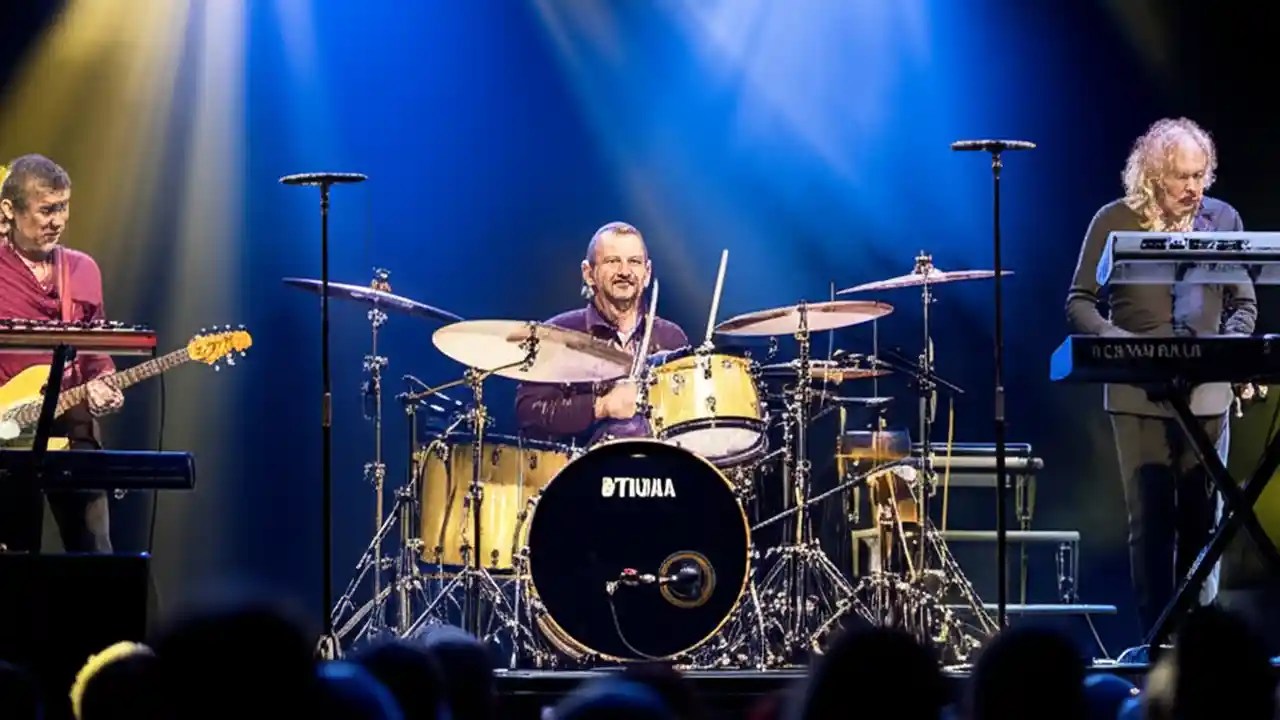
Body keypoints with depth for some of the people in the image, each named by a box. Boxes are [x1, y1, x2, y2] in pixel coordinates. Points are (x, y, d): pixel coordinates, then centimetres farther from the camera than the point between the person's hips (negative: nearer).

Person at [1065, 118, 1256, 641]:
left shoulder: (1223, 220, 5)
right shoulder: (1114, 222, -2)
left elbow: (1244, 304, 10)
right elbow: (1080, 301, -1)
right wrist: (1119, 342, -18)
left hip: (1207, 394, 2)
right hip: (1139, 395, -2)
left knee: (1203, 519, 3)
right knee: (1151, 520, -2)